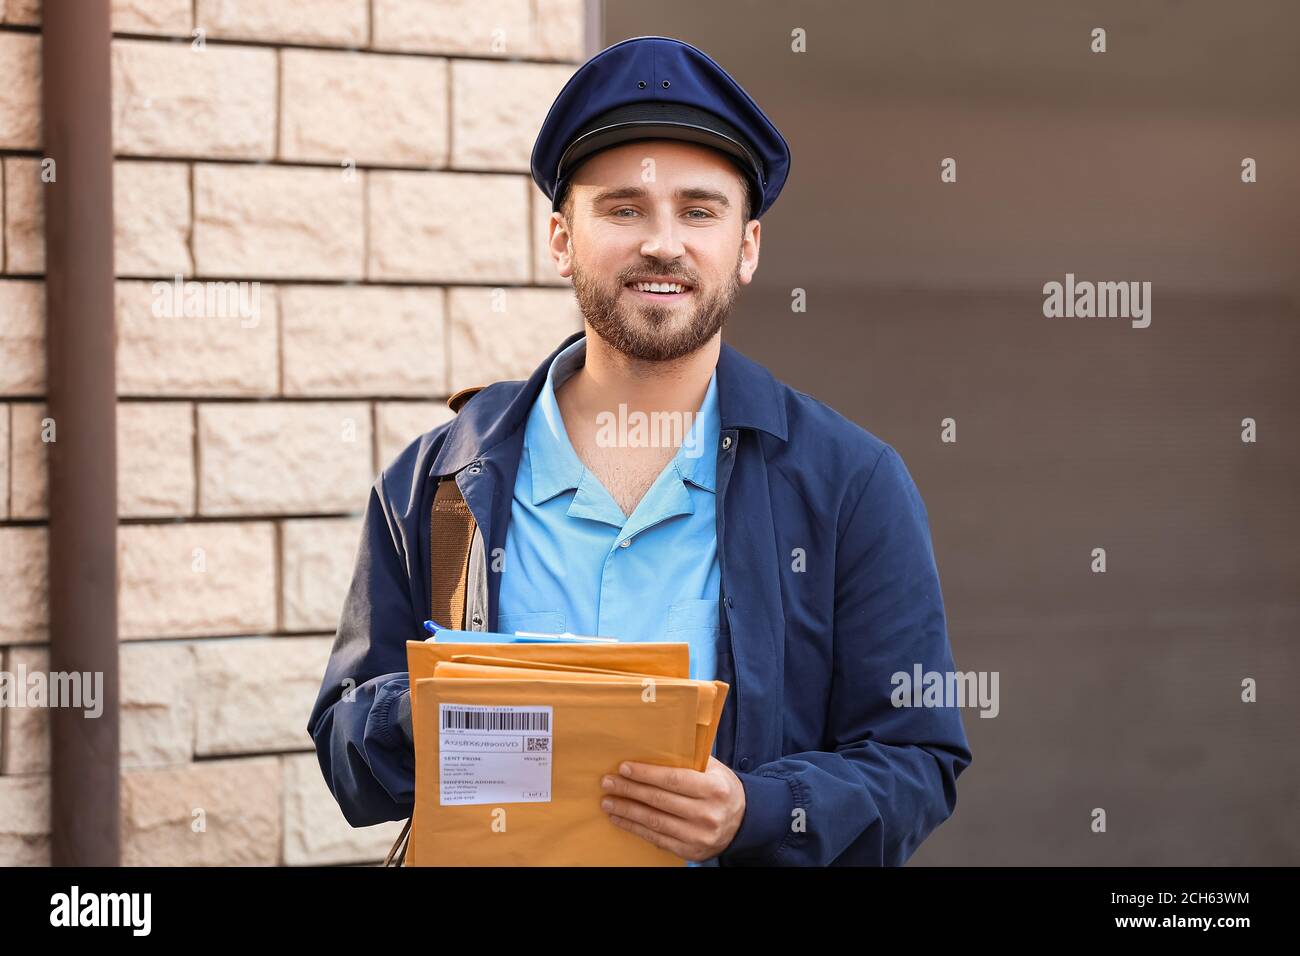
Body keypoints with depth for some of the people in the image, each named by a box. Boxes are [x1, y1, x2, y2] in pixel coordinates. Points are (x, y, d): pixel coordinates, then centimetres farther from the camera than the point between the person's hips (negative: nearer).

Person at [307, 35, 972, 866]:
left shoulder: (852, 483, 0)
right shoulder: (436, 484, 5)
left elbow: (916, 766, -1)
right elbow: (346, 750, 8)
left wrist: (752, 814, -17)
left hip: (730, 858, -1)